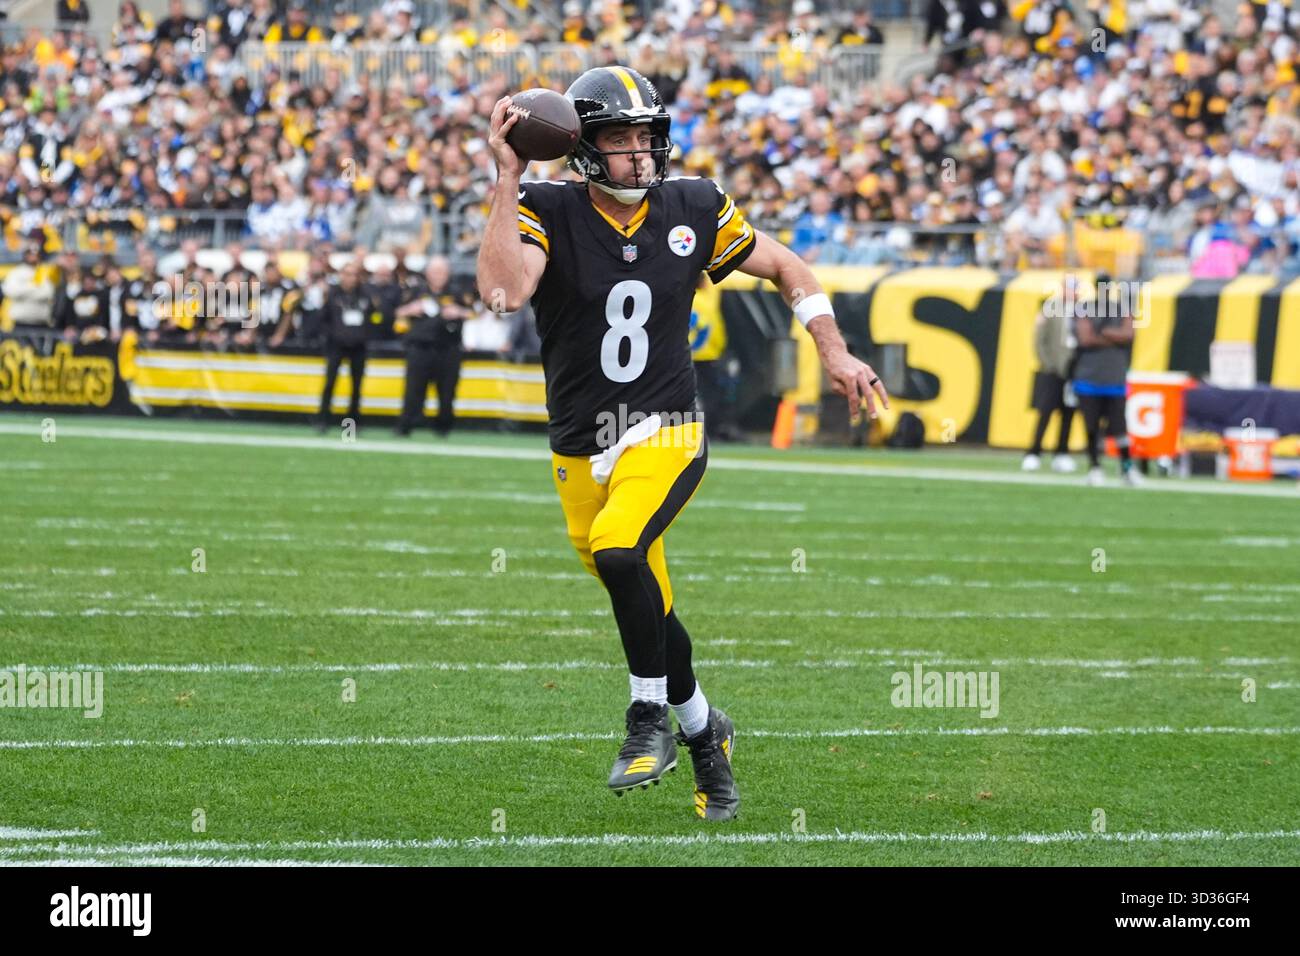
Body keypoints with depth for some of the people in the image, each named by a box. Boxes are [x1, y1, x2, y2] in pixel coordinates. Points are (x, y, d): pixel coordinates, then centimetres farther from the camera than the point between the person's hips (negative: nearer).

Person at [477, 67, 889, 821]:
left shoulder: (693, 209, -2)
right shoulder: (549, 211, -9)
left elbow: (786, 269, 13)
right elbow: (503, 291, -28)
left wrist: (835, 354, 3)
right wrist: (509, 179, -26)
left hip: (665, 435, -2)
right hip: (581, 450, 2)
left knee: (619, 551, -30)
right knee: (650, 611, 12)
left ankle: (652, 721, -11)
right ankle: (704, 732, 38)